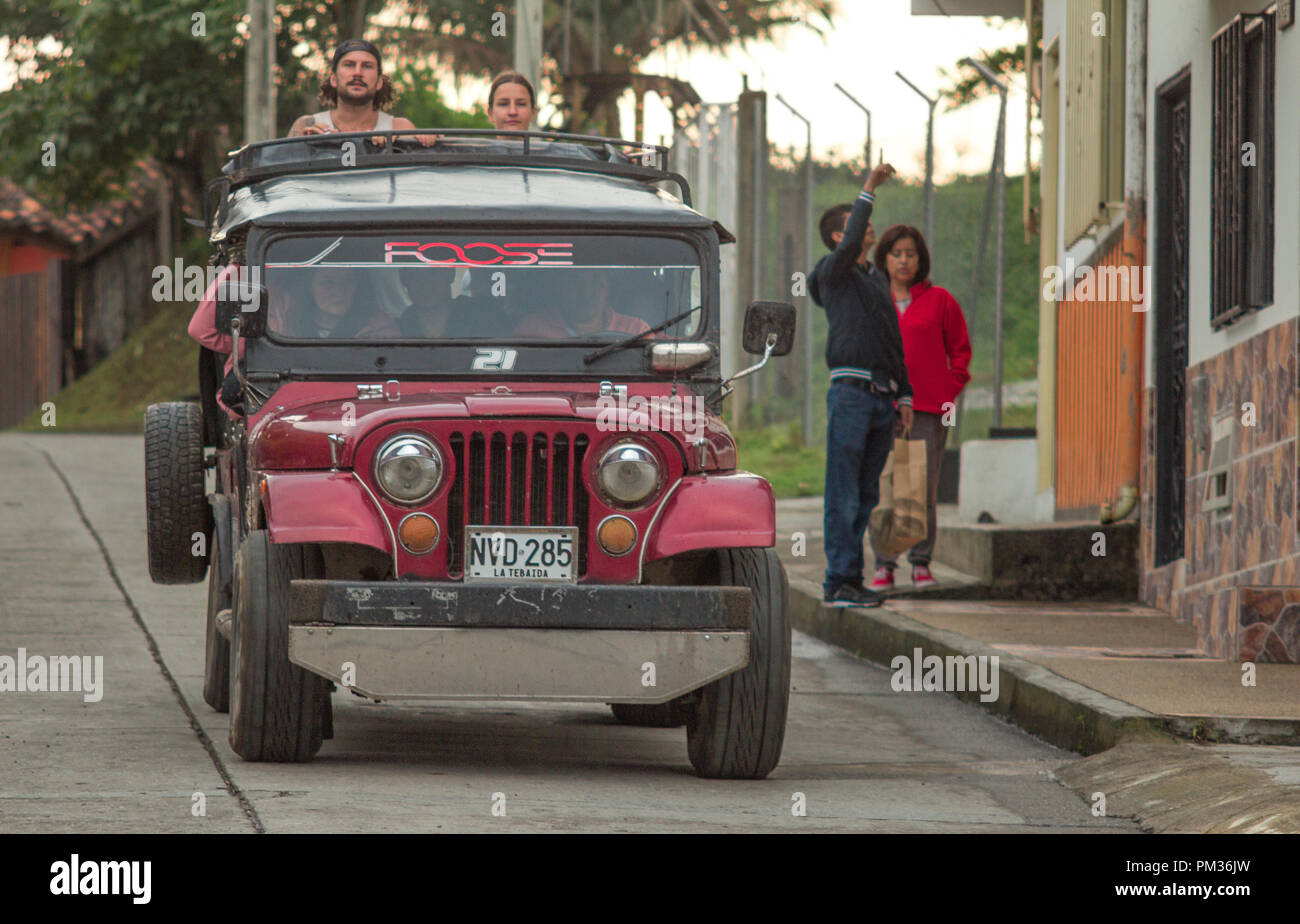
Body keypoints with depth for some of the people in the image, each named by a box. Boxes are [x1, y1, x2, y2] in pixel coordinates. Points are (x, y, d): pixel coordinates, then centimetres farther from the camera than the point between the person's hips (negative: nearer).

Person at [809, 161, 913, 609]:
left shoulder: (877, 278, 23)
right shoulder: (833, 273, 1)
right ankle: (840, 581, -9)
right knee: (844, 495, -8)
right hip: (850, 391, -8)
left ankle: (847, 577, 12)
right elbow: (850, 245, -22)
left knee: (866, 496, 8)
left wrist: (904, 395, 18)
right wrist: (868, 192, -19)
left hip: (881, 397, 8)